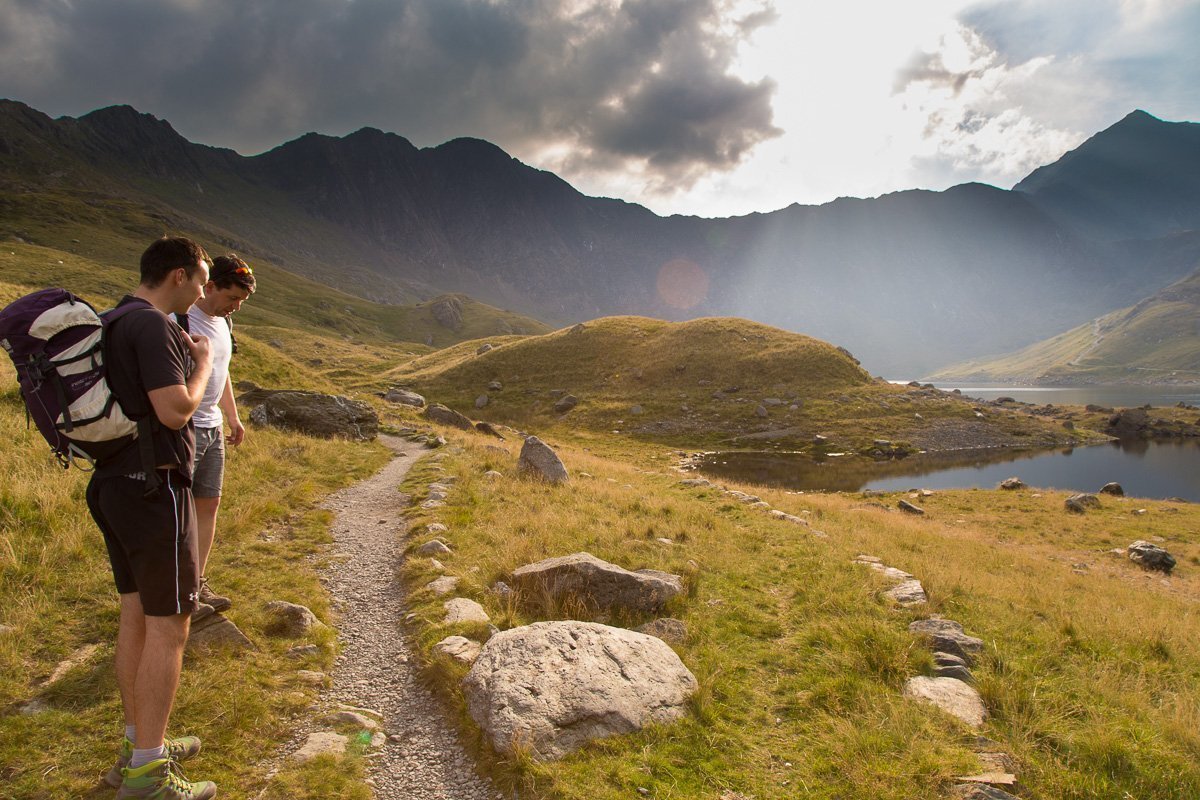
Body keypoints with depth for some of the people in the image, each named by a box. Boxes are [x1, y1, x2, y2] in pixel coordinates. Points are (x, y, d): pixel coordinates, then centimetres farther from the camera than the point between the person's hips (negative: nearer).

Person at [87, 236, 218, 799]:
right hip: (155, 488, -10)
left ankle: (139, 743, 29)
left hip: (115, 484, 10)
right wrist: (202, 365, -7)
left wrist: (181, 354, 13)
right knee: (168, 627, -2)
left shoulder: (113, 323, 14)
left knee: (136, 616, 17)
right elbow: (176, 410, -24)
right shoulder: (152, 326, -17)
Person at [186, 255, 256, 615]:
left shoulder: (223, 323, 13)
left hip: (212, 428, 9)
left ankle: (198, 583, 21)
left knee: (209, 504, 11)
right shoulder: (181, 321, -15)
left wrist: (233, 418, 24)